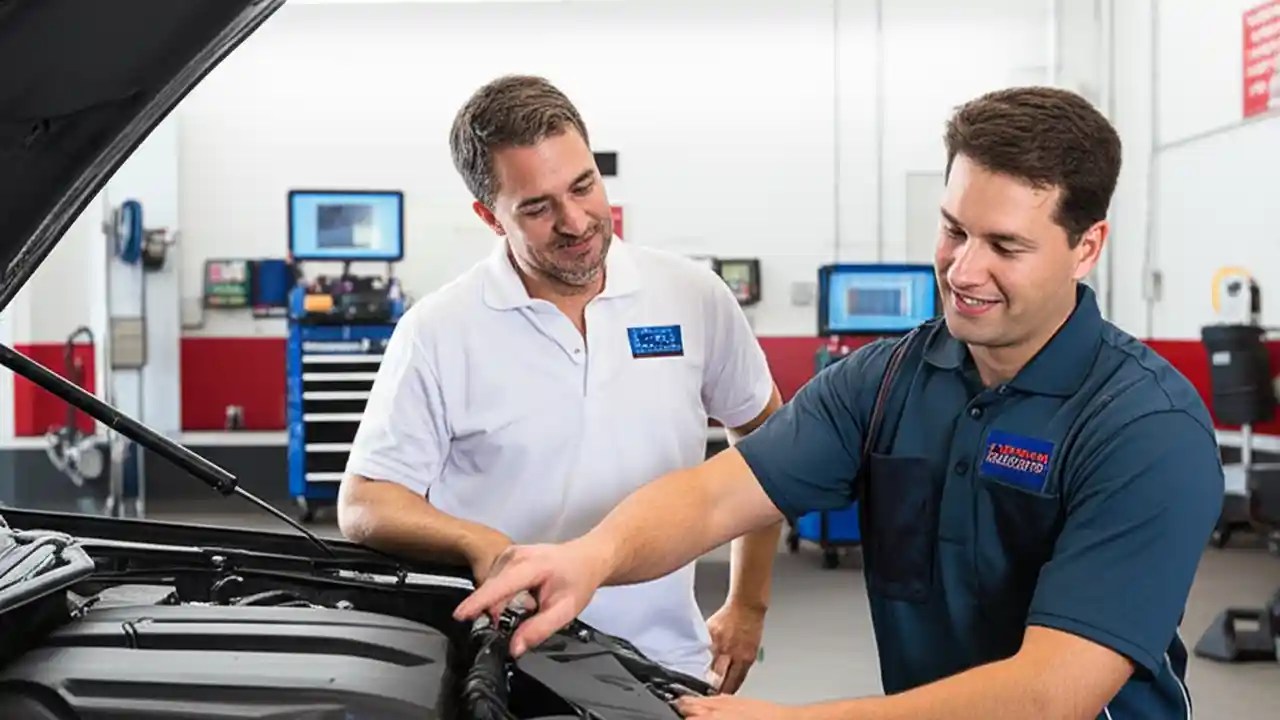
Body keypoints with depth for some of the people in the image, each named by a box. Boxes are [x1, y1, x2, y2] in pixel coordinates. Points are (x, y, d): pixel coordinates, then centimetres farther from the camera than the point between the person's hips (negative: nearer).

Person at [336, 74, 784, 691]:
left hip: (669, 668, 1)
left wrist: (747, 606, 12)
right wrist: (479, 542, -22)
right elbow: (364, 504, -2)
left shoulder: (695, 297, 2)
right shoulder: (437, 332, -4)